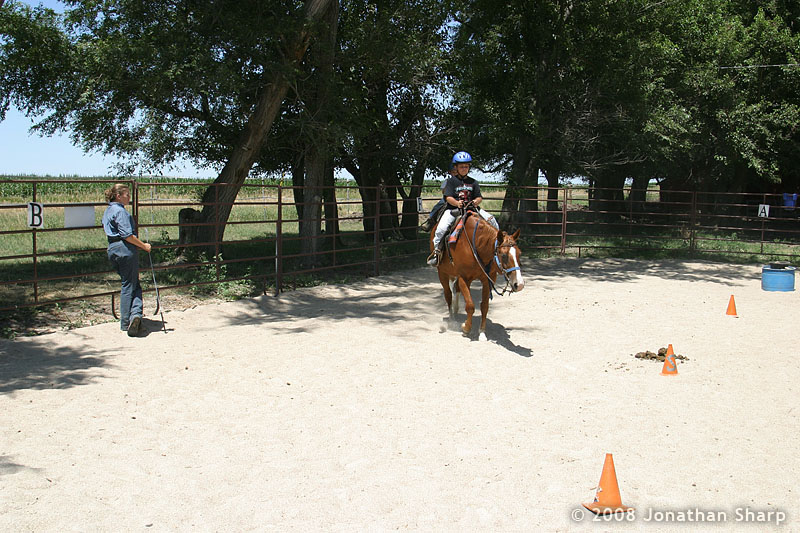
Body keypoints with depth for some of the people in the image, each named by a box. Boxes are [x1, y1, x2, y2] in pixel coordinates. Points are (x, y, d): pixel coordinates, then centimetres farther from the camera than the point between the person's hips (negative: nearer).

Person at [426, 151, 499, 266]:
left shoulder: (473, 182, 14)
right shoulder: (451, 181, 4)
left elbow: (479, 197, 8)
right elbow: (448, 197, -7)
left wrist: (476, 202, -16)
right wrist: (457, 203, -27)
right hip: (453, 209, -3)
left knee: (491, 220, -12)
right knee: (441, 228, -27)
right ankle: (436, 251, -13)